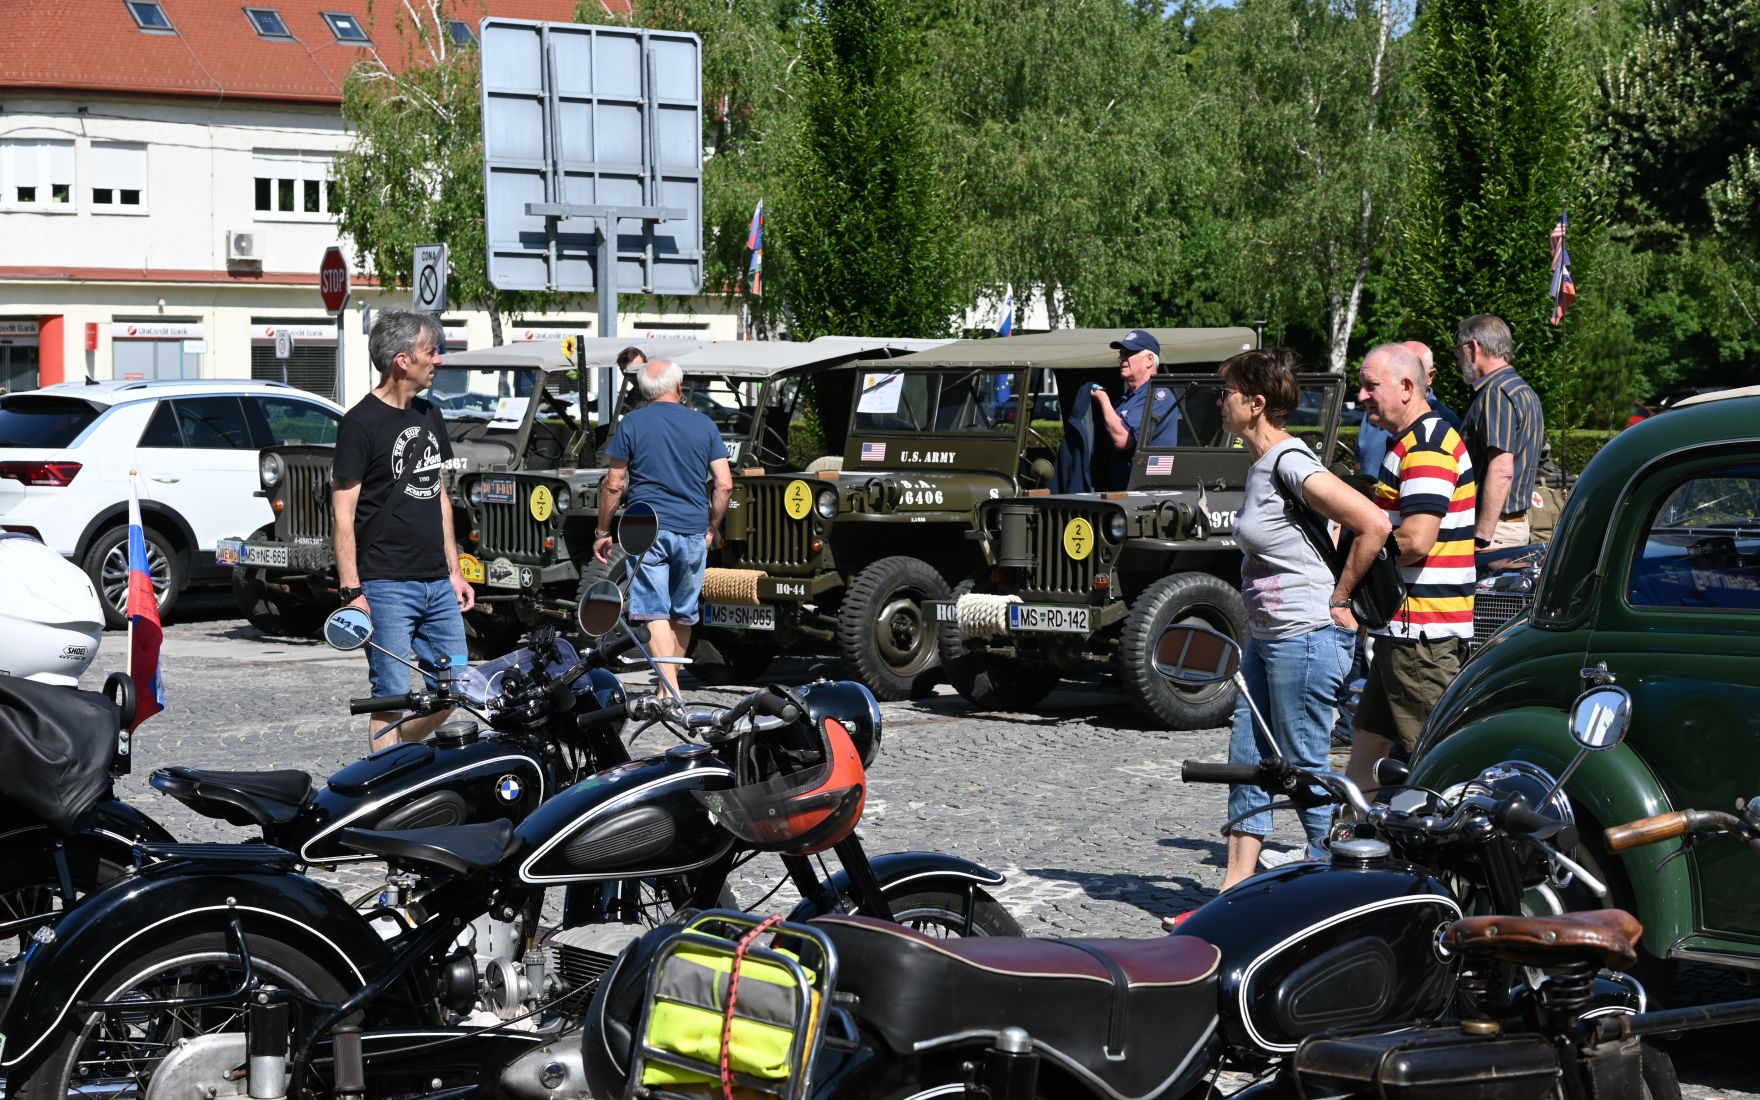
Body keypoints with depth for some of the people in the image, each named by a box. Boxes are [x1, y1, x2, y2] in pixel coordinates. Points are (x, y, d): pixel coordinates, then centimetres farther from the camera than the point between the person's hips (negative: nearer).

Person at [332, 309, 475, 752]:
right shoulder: (362, 423, -9)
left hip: (438, 585, 7)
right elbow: (343, 513, -11)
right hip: (387, 586, -7)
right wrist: (351, 592, -16)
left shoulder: (429, 416, 15)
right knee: (392, 697, -4)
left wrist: (454, 572, 17)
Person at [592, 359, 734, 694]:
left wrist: (602, 533, 8)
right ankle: (669, 681, 27)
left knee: (654, 613, -6)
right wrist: (712, 529, 15)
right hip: (693, 532, 3)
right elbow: (725, 484, 3)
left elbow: (614, 484, -1)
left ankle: (670, 695, -18)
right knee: (683, 615, 15)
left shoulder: (632, 423, 1)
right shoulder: (705, 425, 7)